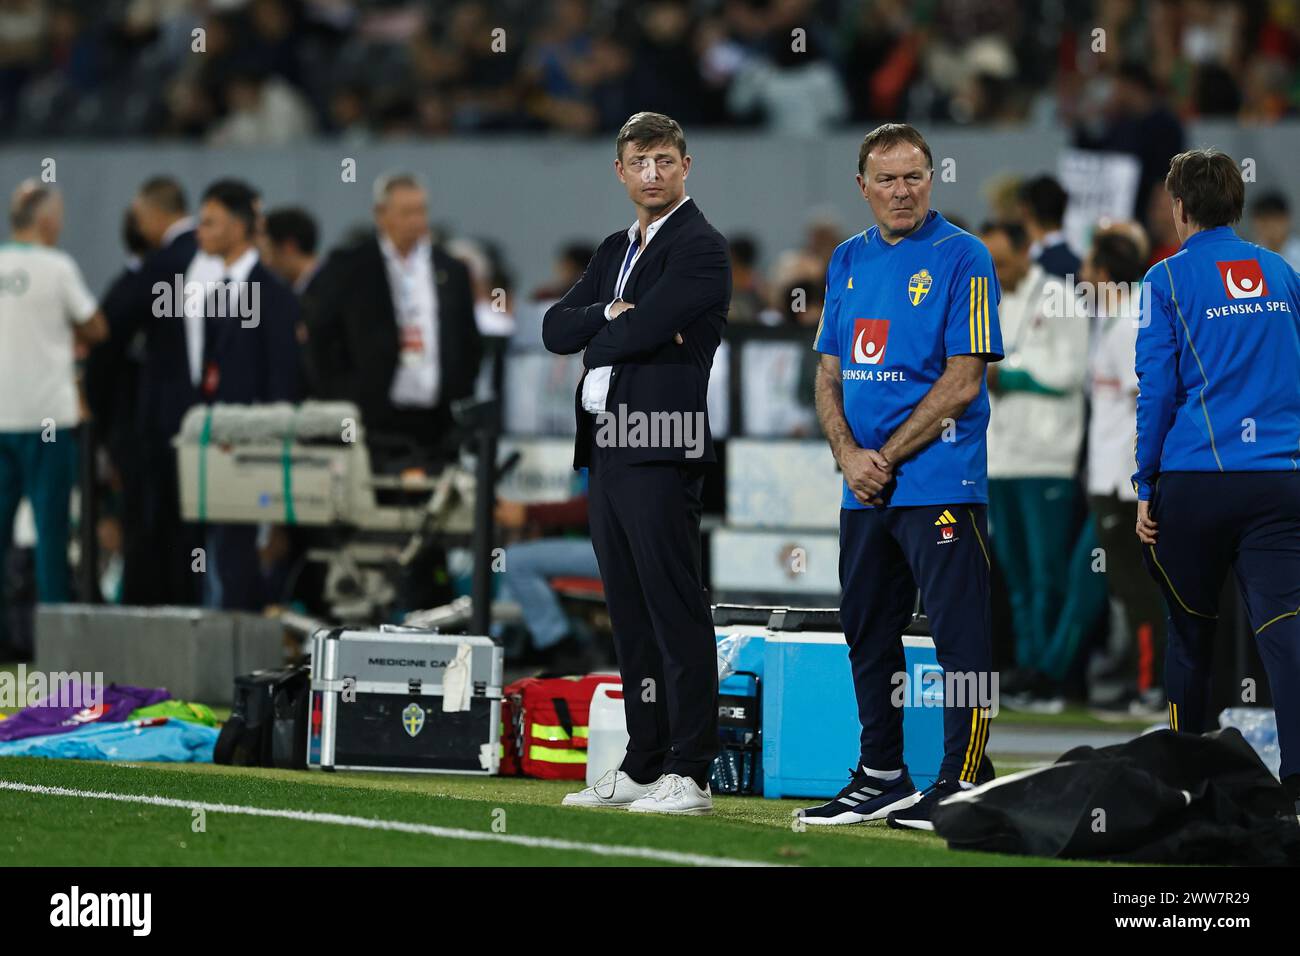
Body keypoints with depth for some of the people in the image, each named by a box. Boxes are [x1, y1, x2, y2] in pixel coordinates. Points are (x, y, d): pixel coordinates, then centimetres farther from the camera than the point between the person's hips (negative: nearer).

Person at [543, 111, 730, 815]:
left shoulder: (700, 249, -5)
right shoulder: (615, 250, 21)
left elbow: (641, 331, -16)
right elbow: (555, 329, 11)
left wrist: (596, 340, 3)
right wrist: (613, 315, -6)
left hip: (660, 452, -9)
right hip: (605, 450, 9)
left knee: (675, 611, -8)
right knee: (631, 616, 11)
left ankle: (690, 774, -9)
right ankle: (643, 766, 16)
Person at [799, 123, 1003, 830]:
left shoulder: (961, 258, -5)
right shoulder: (848, 261, 14)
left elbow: (963, 380, -10)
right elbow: (830, 374, 15)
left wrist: (888, 458, -10)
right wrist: (849, 454, -2)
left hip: (940, 481, -7)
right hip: (863, 487, 7)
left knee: (959, 632, -8)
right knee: (867, 633, 12)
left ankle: (964, 781, -6)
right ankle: (880, 779, 21)